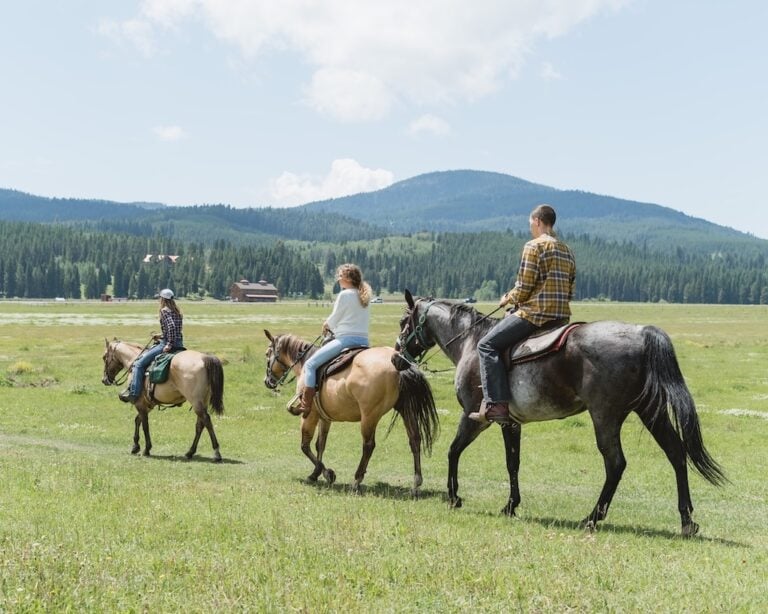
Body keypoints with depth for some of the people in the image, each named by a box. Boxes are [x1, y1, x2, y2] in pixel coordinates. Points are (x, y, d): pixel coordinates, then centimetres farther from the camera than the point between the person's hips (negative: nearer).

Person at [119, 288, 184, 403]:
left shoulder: (165, 311, -9)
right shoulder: (177, 312, 15)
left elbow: (171, 326, -24)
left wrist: (169, 344, -21)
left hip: (167, 345, -9)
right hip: (179, 344, 9)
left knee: (139, 363, -7)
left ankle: (133, 393, -14)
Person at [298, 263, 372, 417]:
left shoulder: (344, 295, -8)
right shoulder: (364, 297, 16)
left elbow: (333, 321, -5)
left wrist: (326, 325, 19)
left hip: (345, 339, -8)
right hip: (363, 340, 8)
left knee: (310, 364, -5)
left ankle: (306, 404, -14)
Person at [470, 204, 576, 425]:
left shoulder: (534, 246, -8)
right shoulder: (567, 251, 17)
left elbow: (523, 289, -12)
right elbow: (569, 292, 18)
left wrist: (508, 299, 8)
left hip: (534, 313, -9)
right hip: (562, 315, 9)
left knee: (487, 345, -5)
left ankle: (496, 404, -18)